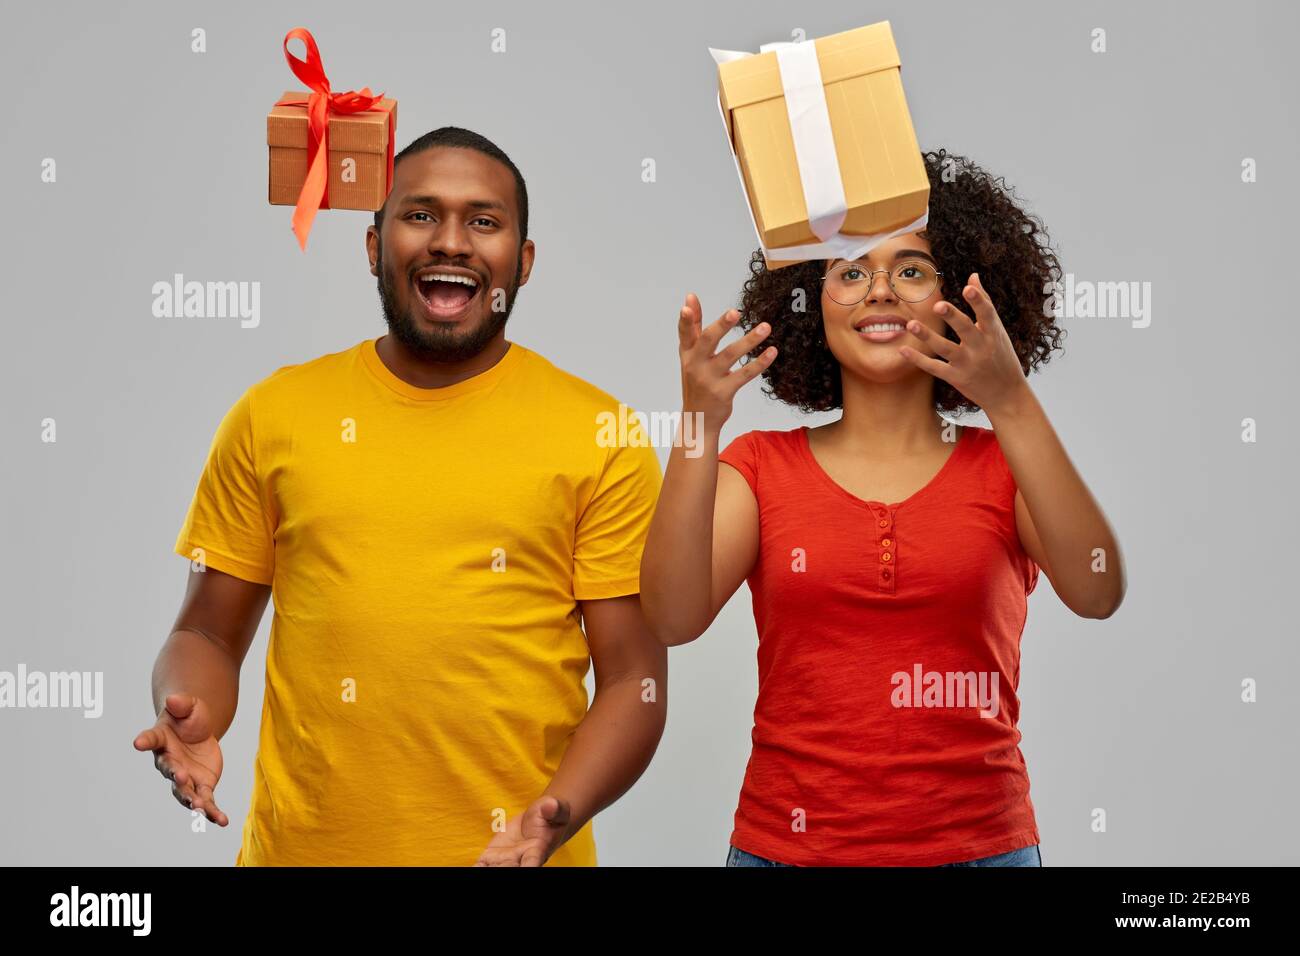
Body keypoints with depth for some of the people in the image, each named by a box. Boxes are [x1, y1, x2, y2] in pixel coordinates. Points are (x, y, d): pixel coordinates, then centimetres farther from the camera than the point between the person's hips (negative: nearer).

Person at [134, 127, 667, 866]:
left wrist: (560, 812, -19)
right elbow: (208, 638, 7)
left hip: (511, 851, -1)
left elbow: (634, 679, -3)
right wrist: (191, 723, -13)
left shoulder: (601, 436, -4)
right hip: (302, 844, 2)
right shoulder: (273, 415, 1)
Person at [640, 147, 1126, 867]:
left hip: (978, 840, 0)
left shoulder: (1004, 466, 1)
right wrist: (699, 424, -26)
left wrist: (1012, 403, -28)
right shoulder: (763, 465, 2)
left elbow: (1097, 593, -18)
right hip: (786, 840, 0)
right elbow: (673, 617, -14)